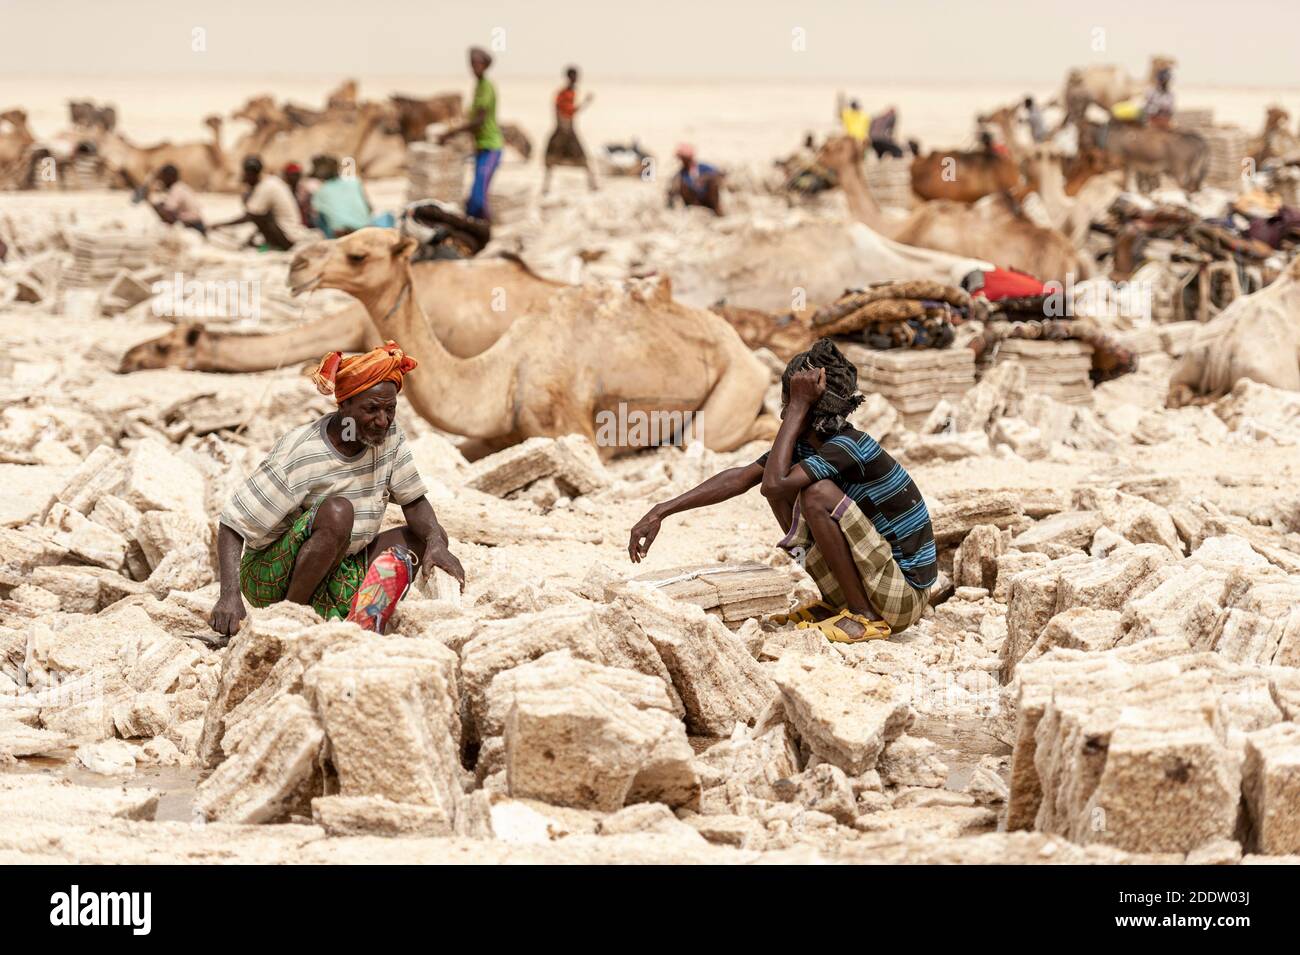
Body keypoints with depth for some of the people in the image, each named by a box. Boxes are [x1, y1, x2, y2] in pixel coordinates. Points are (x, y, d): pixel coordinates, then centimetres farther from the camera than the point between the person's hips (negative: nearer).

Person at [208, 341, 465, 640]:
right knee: (337, 511, -32)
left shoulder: (389, 435, -5)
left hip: (336, 574, 8)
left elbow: (414, 501, 2)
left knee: (431, 536, -2)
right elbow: (232, 527, -22)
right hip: (272, 578, -8)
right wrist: (230, 594, -37)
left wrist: (436, 543, -20)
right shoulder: (298, 455, -23)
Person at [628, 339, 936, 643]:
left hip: (905, 598, -9)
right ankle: (833, 606, 11)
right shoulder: (805, 443, 2)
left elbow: (774, 483, -32)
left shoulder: (849, 447, -23)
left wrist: (799, 405, -24)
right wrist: (662, 512, 0)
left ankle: (867, 619, -13)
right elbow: (740, 478, 4)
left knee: (818, 493, -24)